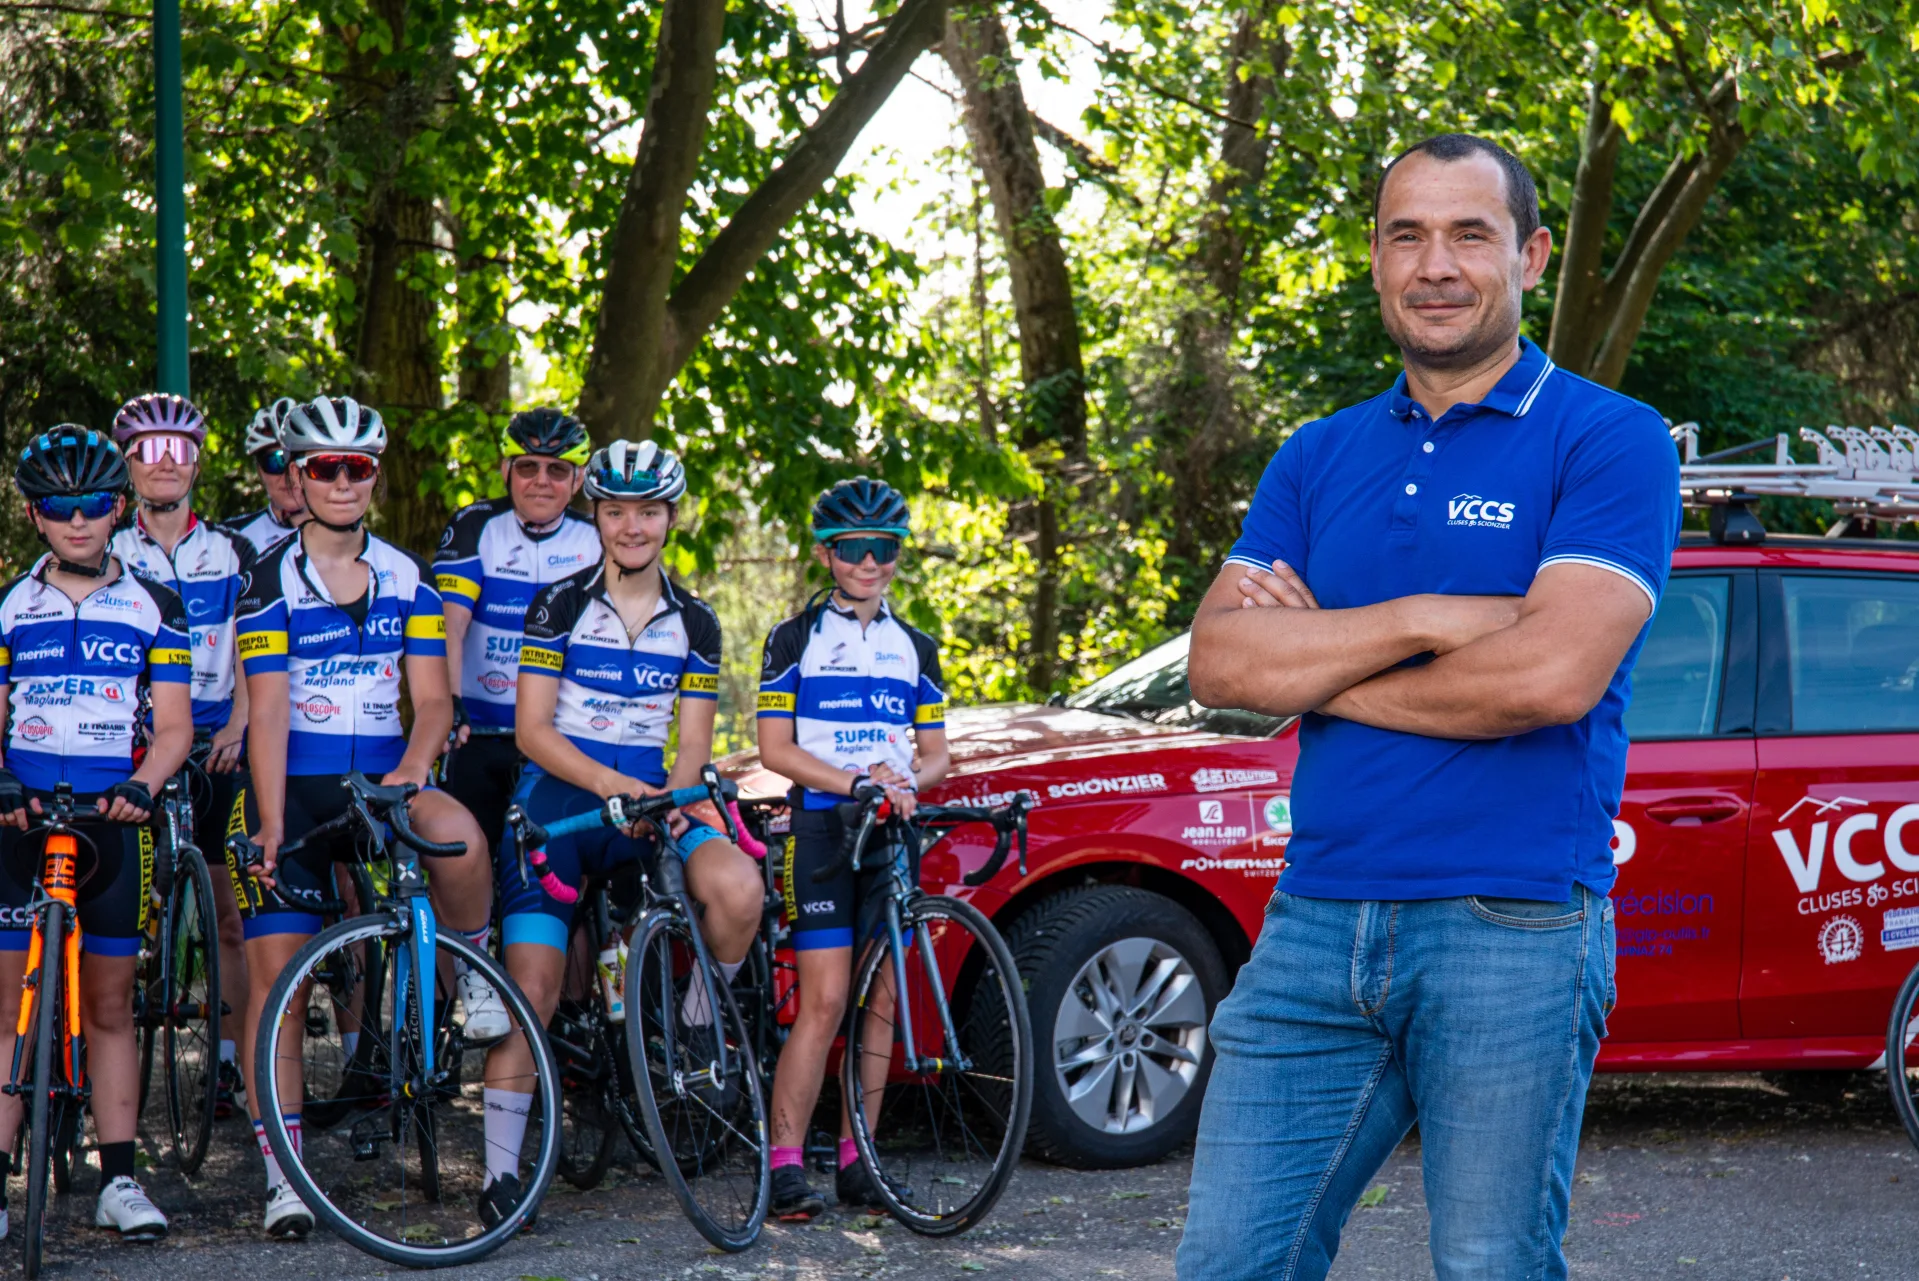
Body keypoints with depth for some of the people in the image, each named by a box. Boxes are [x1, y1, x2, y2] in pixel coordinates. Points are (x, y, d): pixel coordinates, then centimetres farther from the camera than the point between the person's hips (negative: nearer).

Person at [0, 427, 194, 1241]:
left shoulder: (152, 610, 7)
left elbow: (174, 725, 4)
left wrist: (140, 787, -15)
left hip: (113, 820, 0)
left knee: (109, 1006, 5)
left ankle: (119, 1178, 10)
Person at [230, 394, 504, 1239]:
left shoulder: (406, 579, 8)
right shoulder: (271, 581, -3)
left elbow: (433, 697, 2)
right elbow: (268, 711, -11)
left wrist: (413, 766, -19)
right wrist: (271, 825, -20)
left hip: (381, 782, 2)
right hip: (294, 792, -2)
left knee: (458, 834, -32)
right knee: (275, 974, -8)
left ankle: (473, 968, -2)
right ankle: (282, 1173, -3)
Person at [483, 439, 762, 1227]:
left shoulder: (693, 623, 9)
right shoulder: (560, 606, -1)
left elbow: (692, 742, 6)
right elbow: (533, 730, -6)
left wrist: (670, 799, -16)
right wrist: (610, 783, -22)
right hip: (558, 801, -2)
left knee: (738, 888, -29)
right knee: (532, 990, -11)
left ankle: (701, 1016, -1)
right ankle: (501, 1171, -4)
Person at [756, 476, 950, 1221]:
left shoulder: (914, 648, 16)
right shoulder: (796, 640, 5)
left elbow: (935, 754, 16)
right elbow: (775, 749, -3)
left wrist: (907, 782, -7)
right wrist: (854, 782, -16)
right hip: (822, 827, -4)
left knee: (880, 1005, 2)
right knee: (825, 1001, -12)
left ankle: (856, 1160, 8)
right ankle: (786, 1166, -12)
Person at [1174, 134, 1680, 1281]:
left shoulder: (1609, 442, -2)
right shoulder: (1317, 459, 14)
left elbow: (1554, 674, -16)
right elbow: (1219, 663, 1)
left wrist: (1317, 660, -4)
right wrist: (1426, 620, -11)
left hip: (1512, 929, -5)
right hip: (1315, 923, 5)